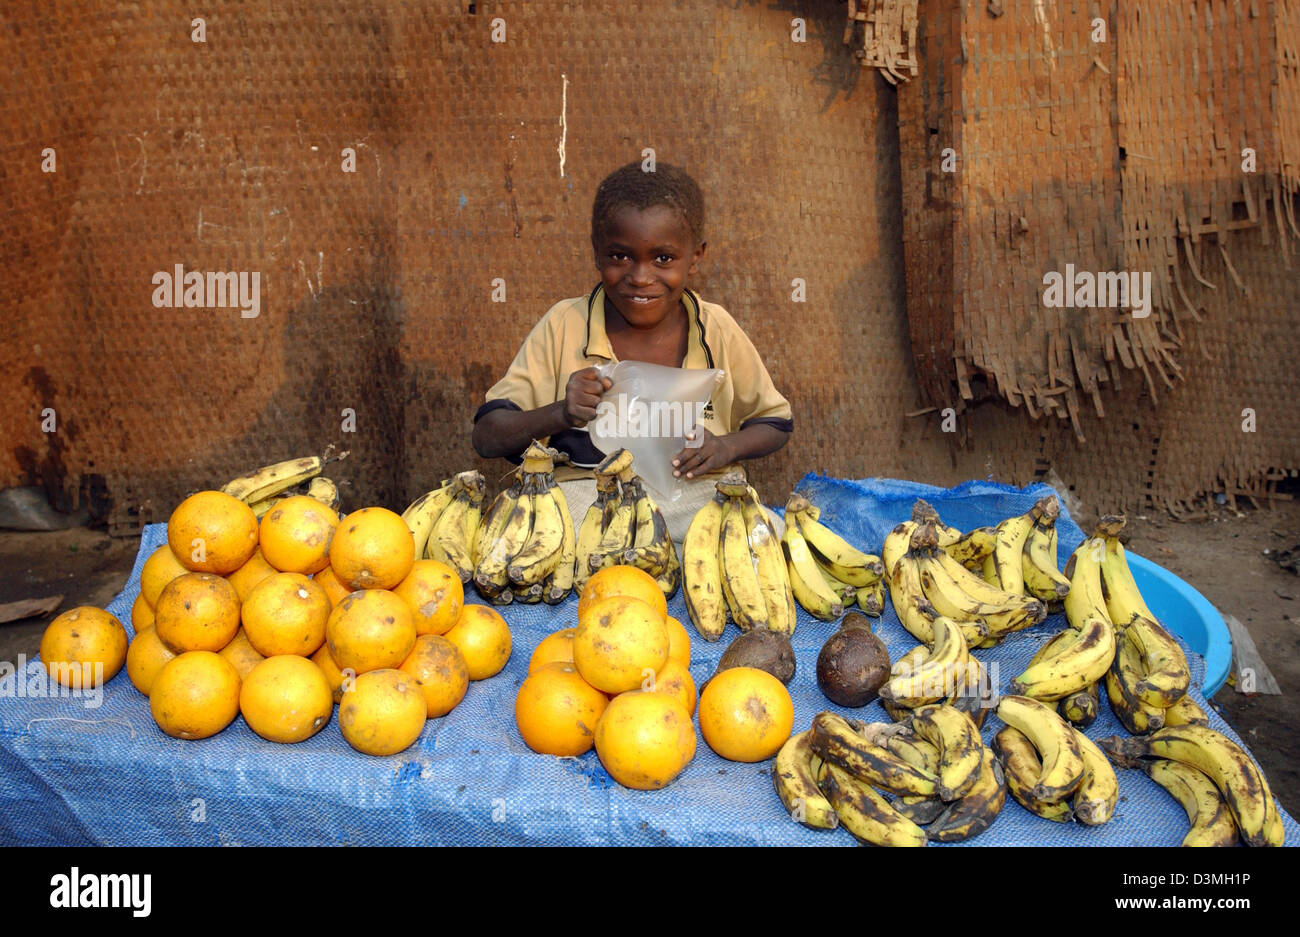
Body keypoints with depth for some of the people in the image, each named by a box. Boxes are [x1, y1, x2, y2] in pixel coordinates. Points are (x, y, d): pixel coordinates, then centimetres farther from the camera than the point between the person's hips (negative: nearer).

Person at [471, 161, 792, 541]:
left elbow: (776, 423, 15)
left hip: (698, 505, 2)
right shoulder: (564, 326, 0)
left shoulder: (716, 330, 2)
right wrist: (560, 415, -22)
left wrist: (727, 447, -7)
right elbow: (487, 436, -3)